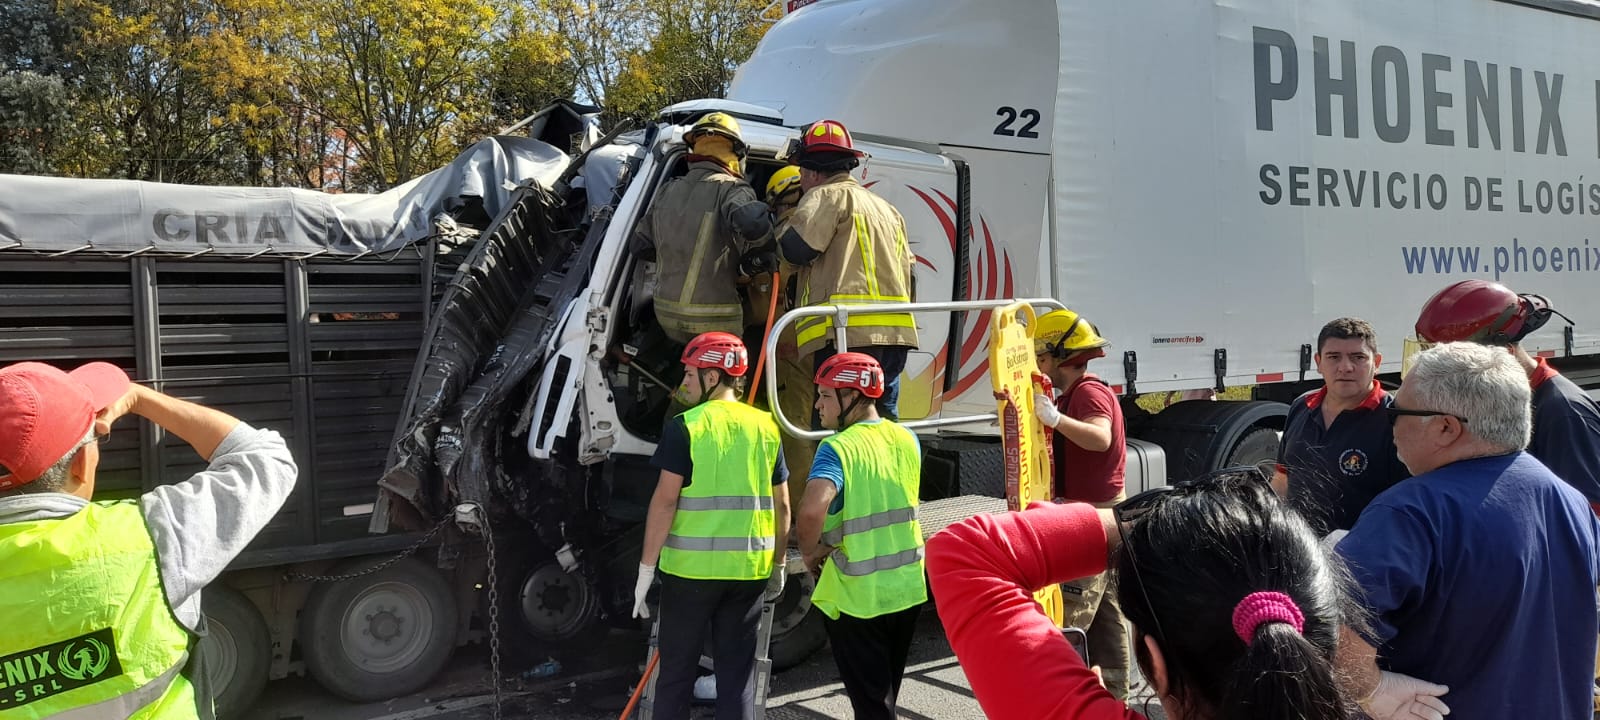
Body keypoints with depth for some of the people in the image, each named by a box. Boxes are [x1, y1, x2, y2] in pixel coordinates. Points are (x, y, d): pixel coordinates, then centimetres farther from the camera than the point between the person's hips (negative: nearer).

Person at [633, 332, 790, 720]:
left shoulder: (685, 427, -8)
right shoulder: (766, 427, 5)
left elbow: (665, 501, -12)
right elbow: (782, 506, 9)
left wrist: (646, 569, -6)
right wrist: (778, 565, 20)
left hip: (691, 567, -3)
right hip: (748, 570, 4)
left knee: (677, 670, 10)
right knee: (737, 673, 12)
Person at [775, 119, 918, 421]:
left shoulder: (827, 196, 1)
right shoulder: (886, 207, 27)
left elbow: (795, 247, -9)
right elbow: (906, 266, 26)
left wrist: (782, 227, 10)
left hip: (848, 331, -8)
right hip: (895, 334, 8)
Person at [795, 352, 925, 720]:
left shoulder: (838, 447, -20)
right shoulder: (907, 439, 2)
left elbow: (813, 509, -36)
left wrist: (811, 550, -16)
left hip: (856, 595, -6)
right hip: (907, 587, 6)